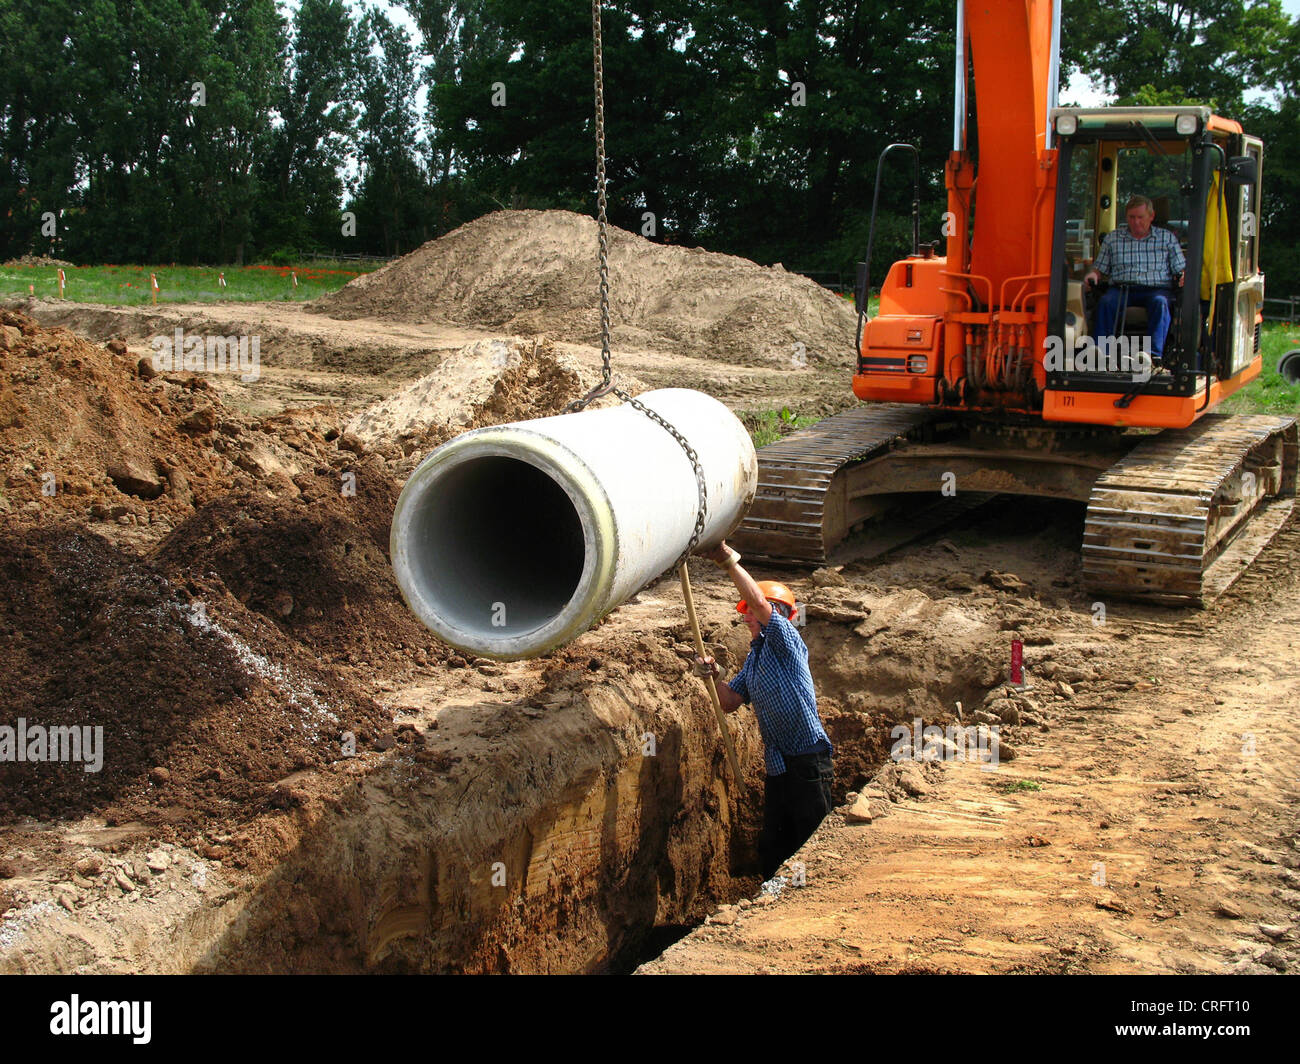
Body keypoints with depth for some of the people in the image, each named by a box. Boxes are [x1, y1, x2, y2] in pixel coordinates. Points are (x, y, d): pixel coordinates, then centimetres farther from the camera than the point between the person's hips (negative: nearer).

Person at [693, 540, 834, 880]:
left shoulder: (785, 641, -5)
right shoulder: (754, 658, 18)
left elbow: (759, 600, -21)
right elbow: (730, 702, 15)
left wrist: (729, 560, -19)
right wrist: (714, 677, -3)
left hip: (807, 761, -8)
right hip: (777, 764, 8)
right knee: (772, 848, 11)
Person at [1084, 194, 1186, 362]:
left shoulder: (1167, 238, 15)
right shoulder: (1112, 238, 18)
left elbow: (1180, 268, 12)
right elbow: (1101, 267, 20)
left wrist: (1183, 278, -11)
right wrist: (1093, 274, -4)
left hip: (1156, 289, -1)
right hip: (1122, 288, 1)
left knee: (1159, 303, -36)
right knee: (1106, 302, -32)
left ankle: (1155, 354, -46)